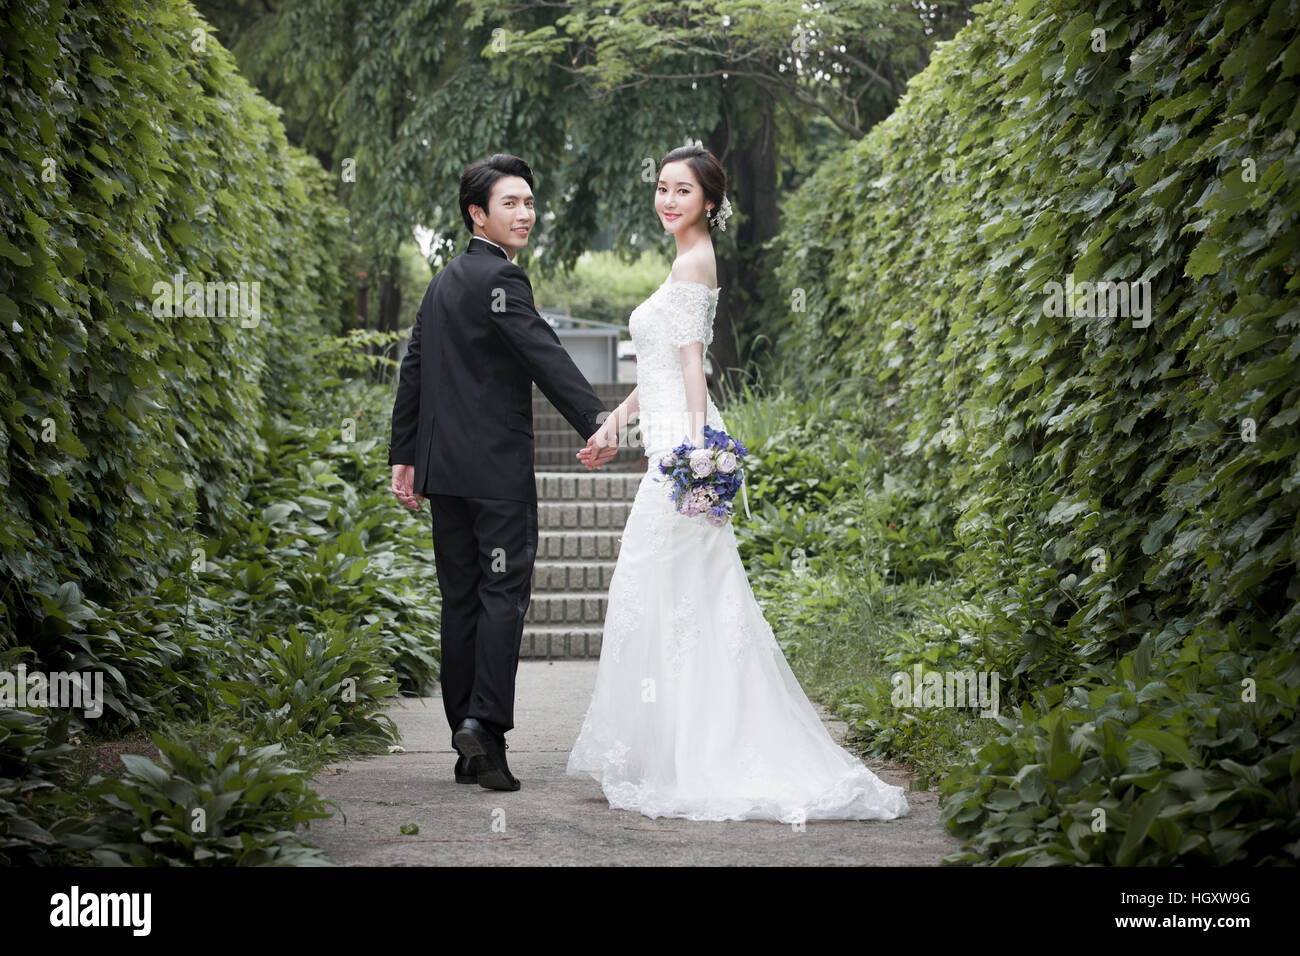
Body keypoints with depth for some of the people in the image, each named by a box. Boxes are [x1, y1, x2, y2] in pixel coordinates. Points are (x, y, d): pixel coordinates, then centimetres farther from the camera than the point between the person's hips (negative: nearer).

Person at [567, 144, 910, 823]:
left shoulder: (693, 263, -9)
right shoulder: (689, 263, 20)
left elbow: (693, 366, -17)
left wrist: (695, 443, -23)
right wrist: (615, 422, 26)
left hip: (682, 443, -10)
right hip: (672, 443, 10)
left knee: (664, 596, -8)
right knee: (683, 601, 9)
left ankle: (676, 762, -5)